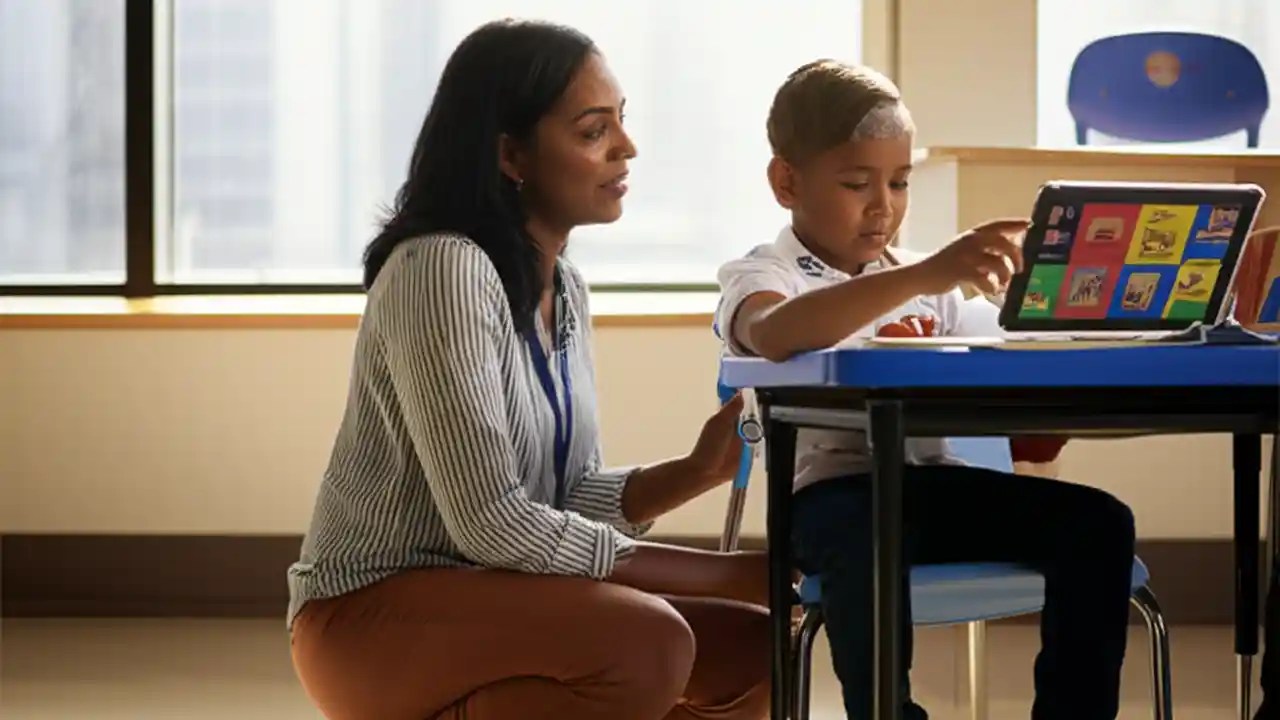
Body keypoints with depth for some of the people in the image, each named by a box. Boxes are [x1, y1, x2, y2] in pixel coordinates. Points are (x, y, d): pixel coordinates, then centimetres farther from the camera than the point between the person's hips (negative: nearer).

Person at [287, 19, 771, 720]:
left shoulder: (565, 288, 10)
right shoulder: (440, 268, -19)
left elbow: (570, 500, 10)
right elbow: (491, 524, -25)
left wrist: (696, 471, -10)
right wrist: (724, 573, -22)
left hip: (489, 601, 9)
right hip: (372, 614, -9)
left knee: (748, 650, -2)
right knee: (648, 646, -30)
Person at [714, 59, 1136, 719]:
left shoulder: (927, 282, 25)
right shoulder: (760, 275, 2)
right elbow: (775, 334, -24)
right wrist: (922, 276, -35)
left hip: (934, 479, 6)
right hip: (836, 487, -6)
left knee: (1097, 522, -15)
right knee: (868, 545, -39)